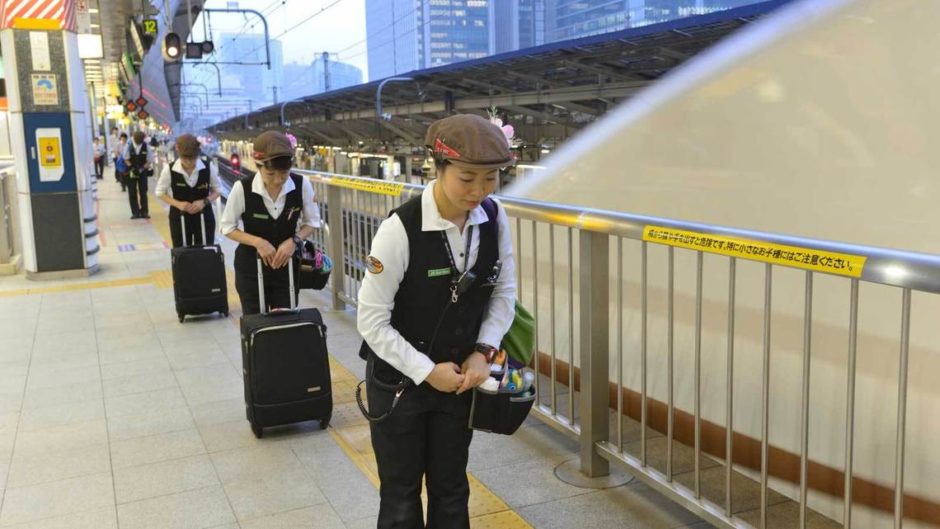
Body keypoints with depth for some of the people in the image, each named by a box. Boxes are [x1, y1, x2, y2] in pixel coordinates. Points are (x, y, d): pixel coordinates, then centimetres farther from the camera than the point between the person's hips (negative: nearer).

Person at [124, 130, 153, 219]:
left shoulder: (146, 146, -8)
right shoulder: (129, 145, -9)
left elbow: (149, 160, -4)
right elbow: (126, 159, -4)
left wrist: (142, 168, -15)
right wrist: (132, 168, -15)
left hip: (142, 171, 0)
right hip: (131, 172, 0)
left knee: (143, 192, 3)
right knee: (132, 193, 2)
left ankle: (144, 212, 8)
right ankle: (135, 212, 8)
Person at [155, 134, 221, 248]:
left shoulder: (209, 167, -14)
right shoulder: (169, 169, -15)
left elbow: (217, 190, 1)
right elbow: (160, 193, -1)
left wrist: (205, 201, -18)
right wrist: (177, 204, -18)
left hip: (204, 217, 0)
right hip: (179, 218, 0)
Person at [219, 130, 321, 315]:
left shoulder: (302, 185, -15)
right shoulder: (242, 188, -20)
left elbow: (312, 222, 0)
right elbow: (227, 227, -6)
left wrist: (294, 240, -19)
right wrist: (257, 241, -21)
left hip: (287, 267, 1)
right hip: (251, 269, -1)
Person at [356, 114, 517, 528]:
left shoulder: (494, 219, -9)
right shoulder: (400, 229, -25)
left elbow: (504, 292, 3)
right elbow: (372, 321, -19)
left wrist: (483, 352, -10)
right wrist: (427, 371, -17)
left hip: (459, 377, 4)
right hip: (399, 381, -4)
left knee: (451, 490, 17)